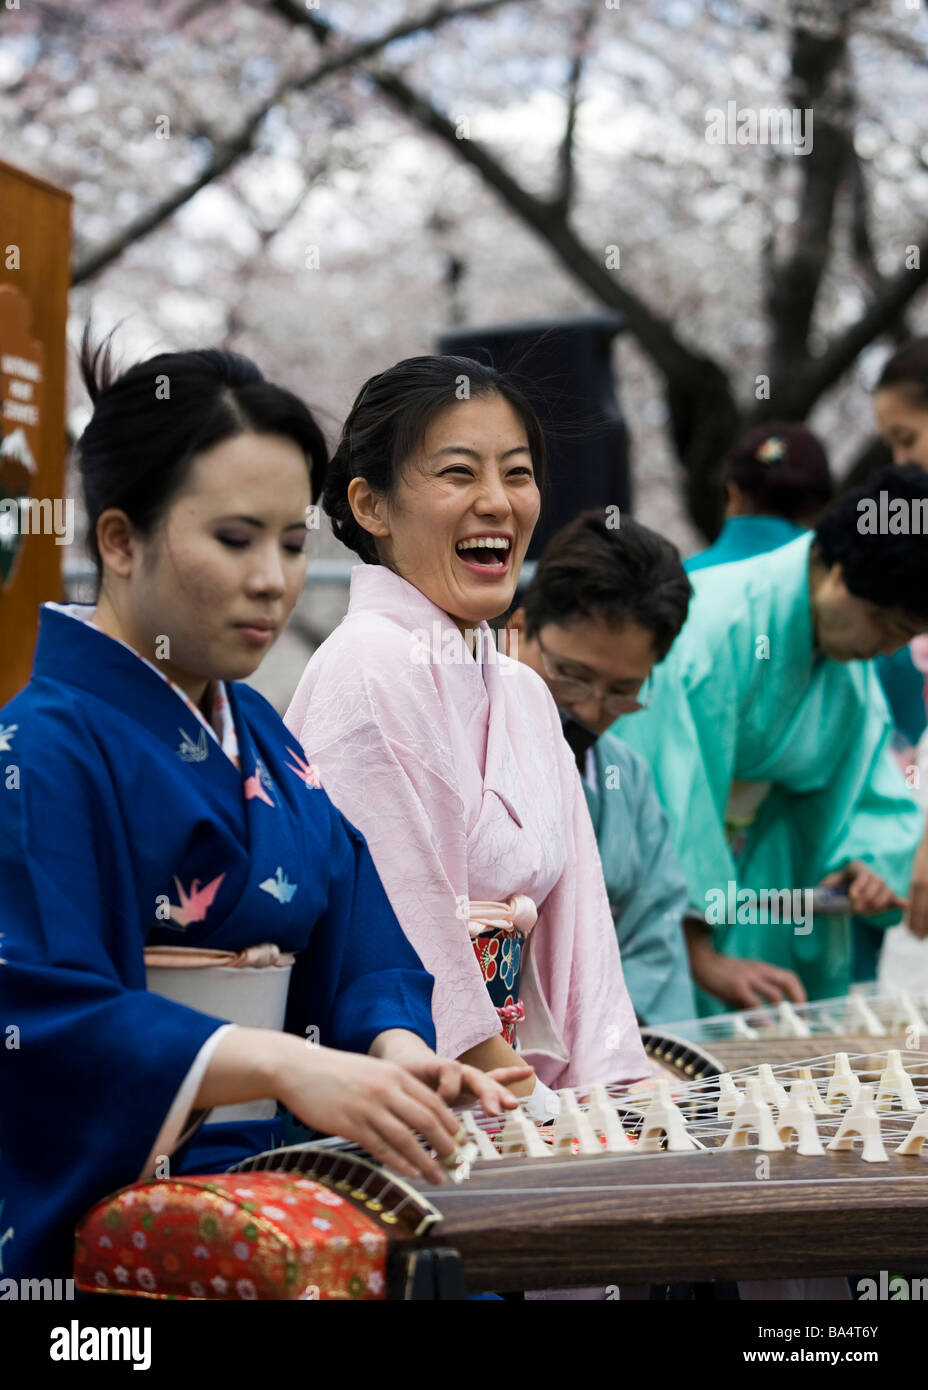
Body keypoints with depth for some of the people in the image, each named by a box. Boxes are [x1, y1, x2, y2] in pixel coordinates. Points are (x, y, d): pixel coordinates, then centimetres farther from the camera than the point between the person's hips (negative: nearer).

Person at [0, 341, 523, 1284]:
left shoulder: (263, 741, 17)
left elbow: (358, 956, 13)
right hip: (106, 1200, -7)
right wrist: (284, 1066, -30)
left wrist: (402, 1054, -10)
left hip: (270, 1178, 7)